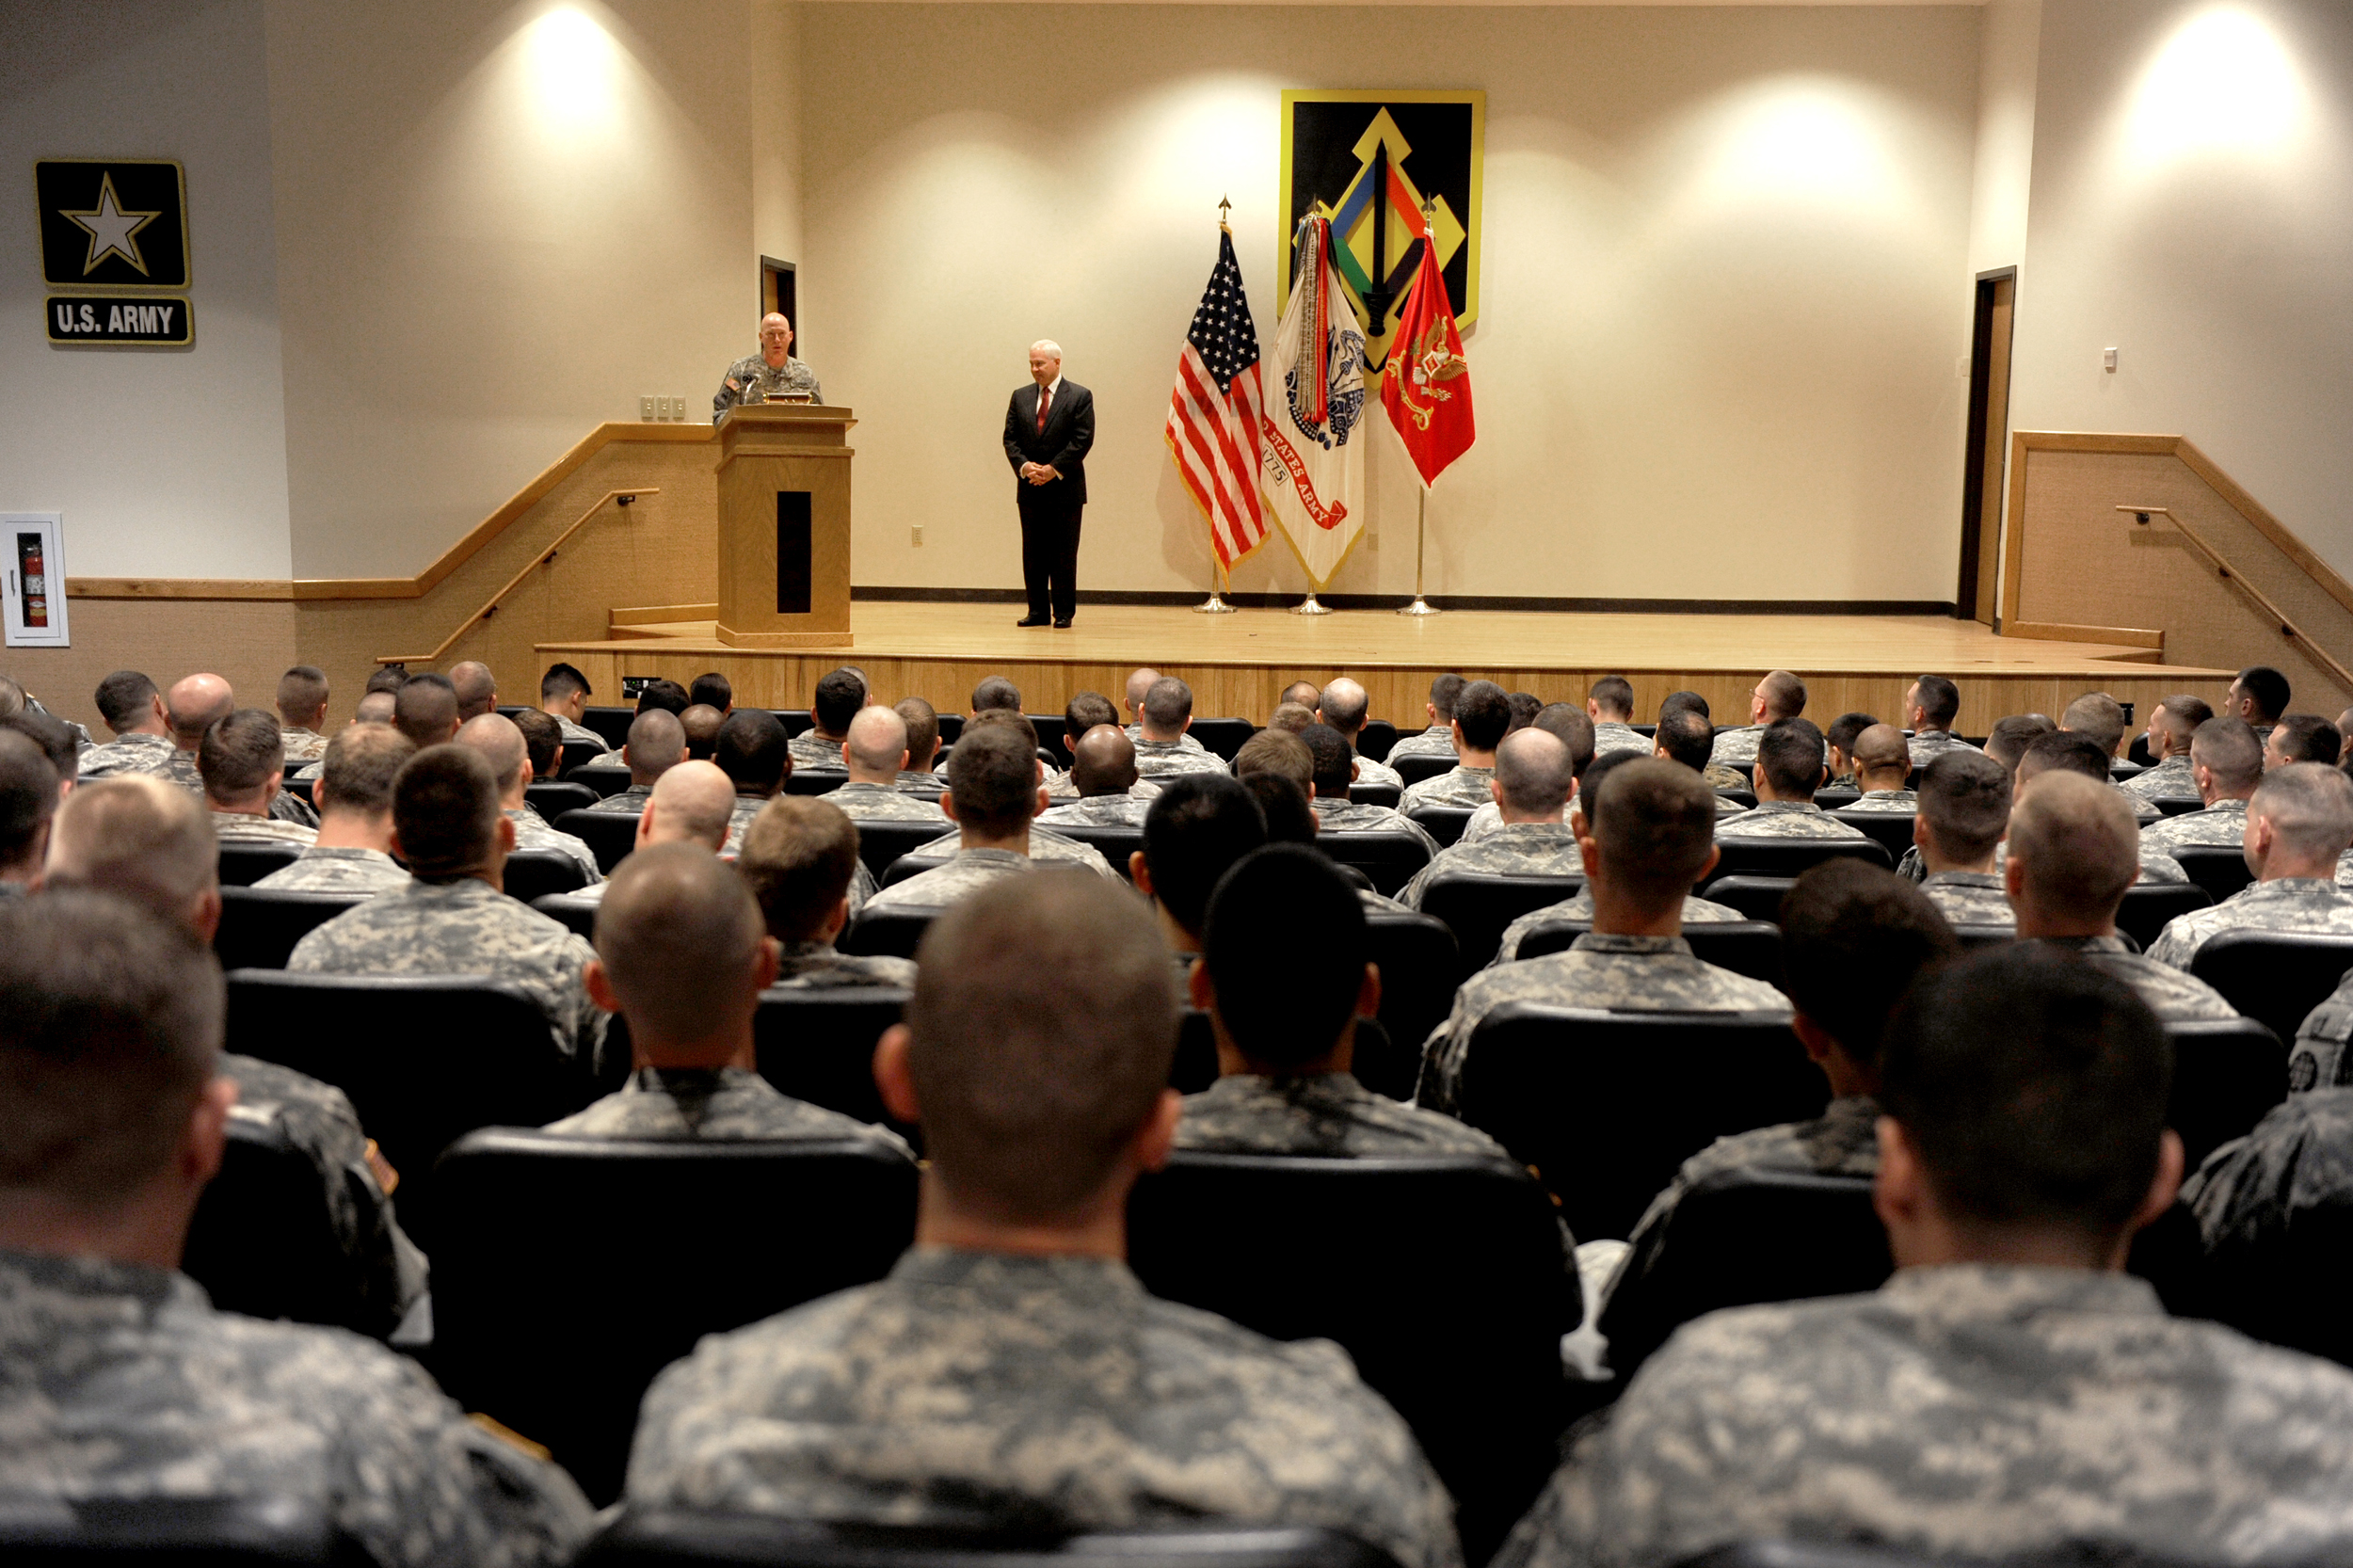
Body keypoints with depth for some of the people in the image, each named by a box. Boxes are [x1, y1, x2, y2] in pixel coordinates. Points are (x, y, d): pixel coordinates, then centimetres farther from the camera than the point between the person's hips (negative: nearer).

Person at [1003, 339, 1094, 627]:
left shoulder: (1079, 397, -1)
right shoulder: (1020, 397, 11)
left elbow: (1082, 440, -8)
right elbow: (1010, 438, 7)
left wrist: (1054, 469, -14)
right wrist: (1024, 466, -11)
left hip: (1065, 487, -4)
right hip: (1030, 488, 4)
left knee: (1064, 554, -1)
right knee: (1033, 553, 5)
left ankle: (1064, 612, 6)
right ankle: (1038, 611, 11)